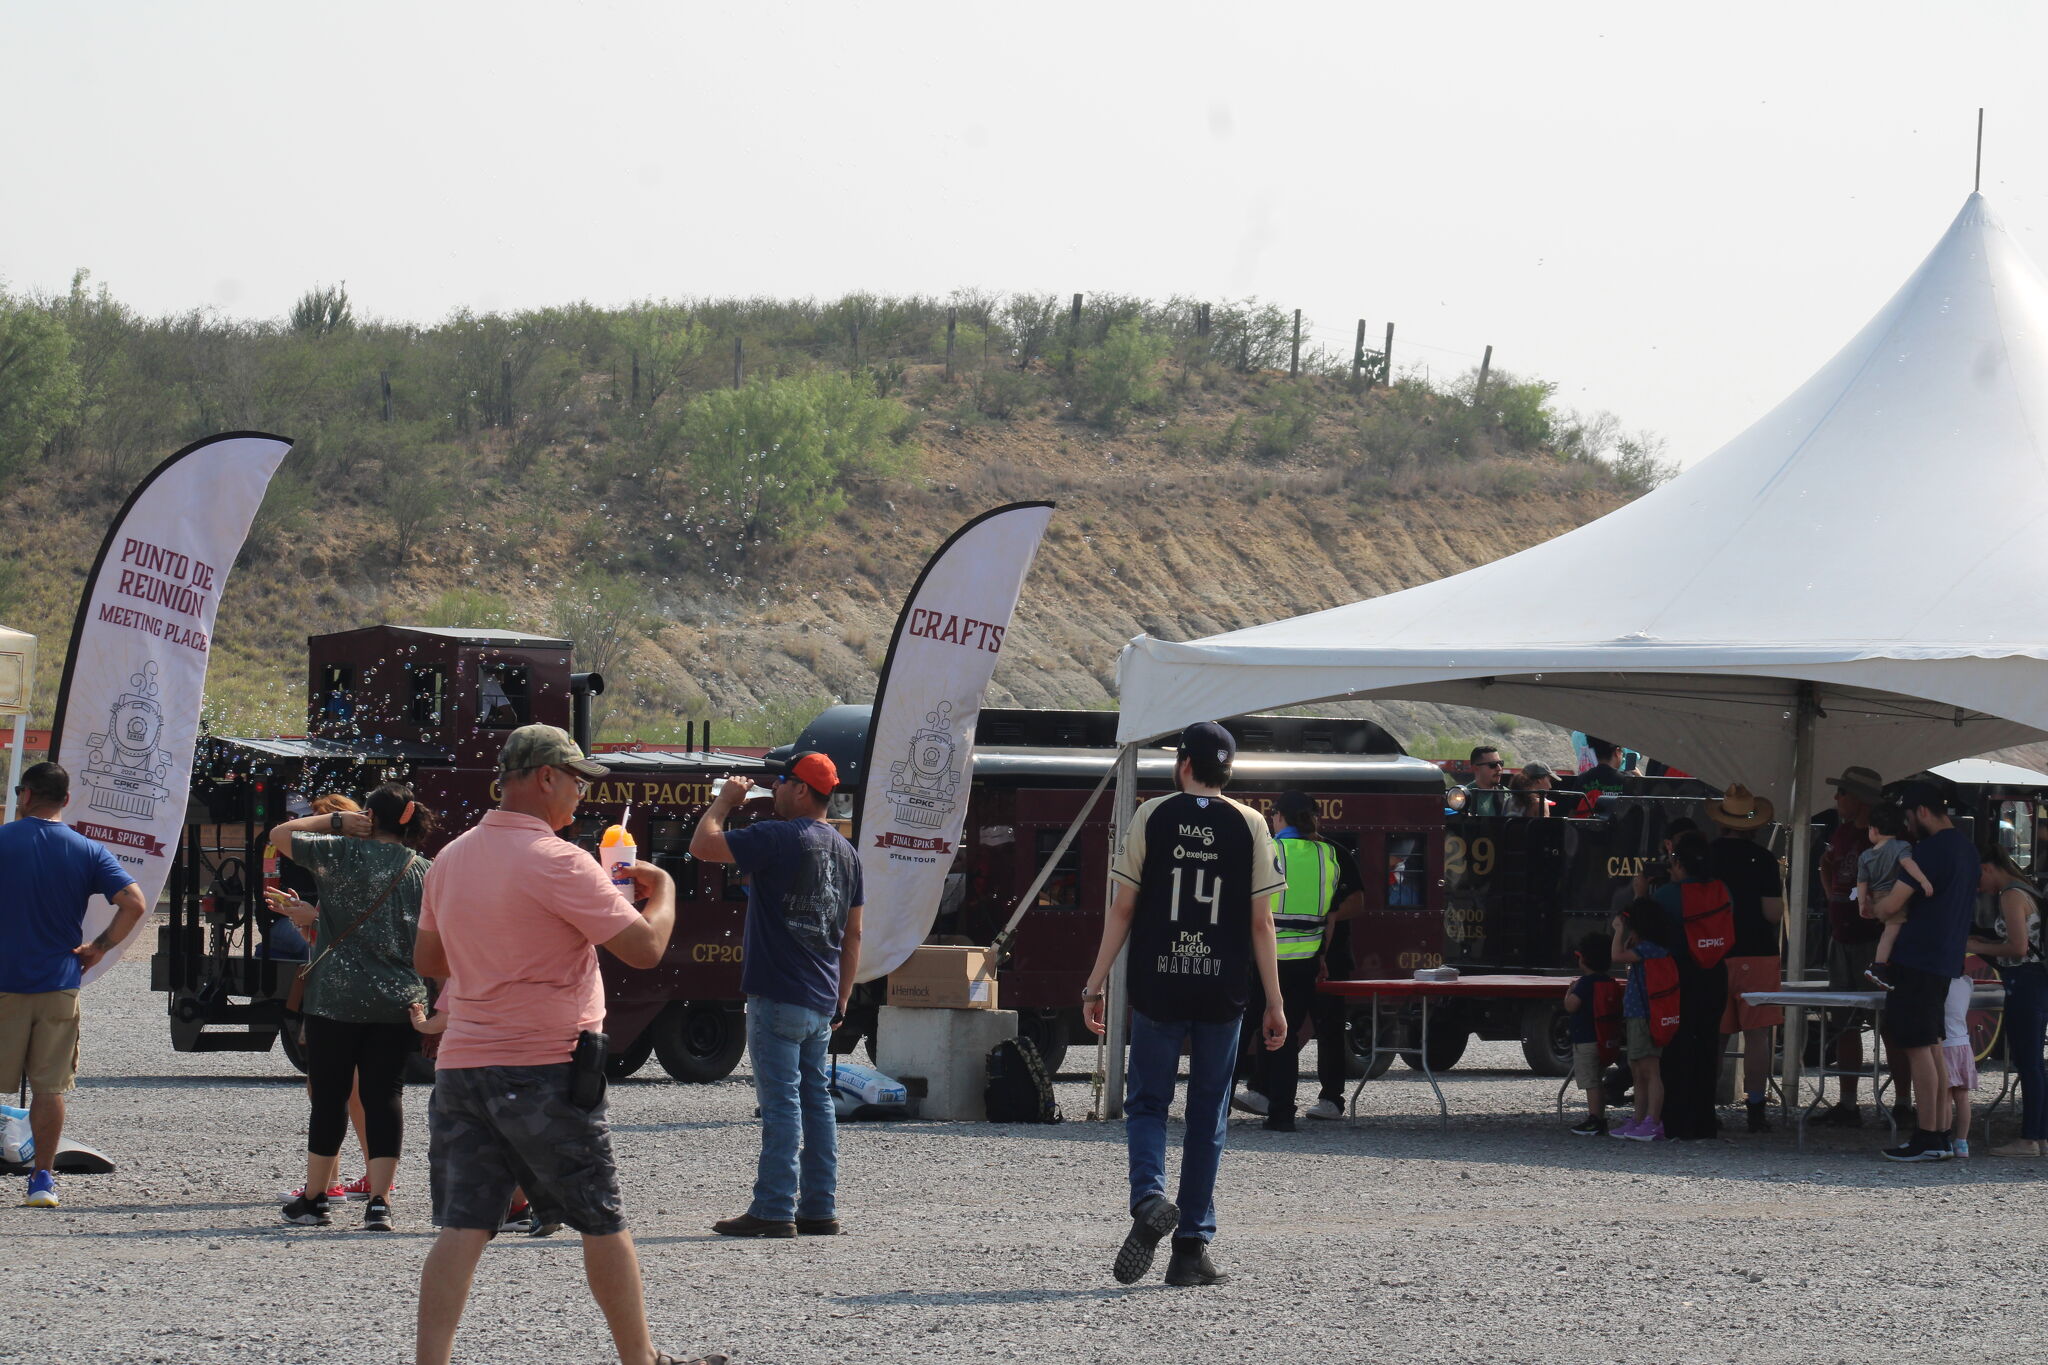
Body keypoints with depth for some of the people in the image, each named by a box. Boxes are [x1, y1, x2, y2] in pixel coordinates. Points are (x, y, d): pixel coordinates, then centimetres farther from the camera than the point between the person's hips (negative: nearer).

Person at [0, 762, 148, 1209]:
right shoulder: (88, 852, 1)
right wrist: (99, 947, 2)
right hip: (59, 983, 2)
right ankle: (43, 1178, 6)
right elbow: (133, 903, -8)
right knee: (50, 1086, 7)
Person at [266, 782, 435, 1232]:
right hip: (399, 1002, 3)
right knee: (383, 1095, 5)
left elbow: (280, 835, 3)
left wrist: (334, 821, 12)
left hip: (338, 996, -3)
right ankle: (379, 1202, -4)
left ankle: (314, 1198, 15)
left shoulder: (345, 854, -7)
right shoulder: (425, 872, 6)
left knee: (330, 1095, 6)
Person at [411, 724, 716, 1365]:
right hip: (546, 1067, -6)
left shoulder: (451, 860, 9)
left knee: (462, 1226, 1)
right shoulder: (555, 861, -14)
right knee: (603, 1221, 8)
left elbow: (427, 959, 21)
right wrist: (662, 891, 5)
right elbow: (645, 947, -15)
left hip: (461, 1065, 6)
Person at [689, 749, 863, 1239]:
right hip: (821, 1000, 8)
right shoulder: (845, 850, 13)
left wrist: (724, 799, 0)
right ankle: (819, 1209, 13)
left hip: (777, 996, -8)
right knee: (816, 1099, 11)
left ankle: (773, 1210, -7)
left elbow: (702, 846, -17)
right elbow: (853, 934, 17)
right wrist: (842, 1000, 22)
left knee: (780, 1102, -7)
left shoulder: (778, 837, -13)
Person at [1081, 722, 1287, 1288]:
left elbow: (1122, 908, -1)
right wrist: (1274, 1004, 7)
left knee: (1146, 1103, 11)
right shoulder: (1249, 826, 1)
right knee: (1207, 1118, 9)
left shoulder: (1151, 817, -1)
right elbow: (1260, 923, 1)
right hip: (1222, 992, 1)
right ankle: (1193, 1248, 8)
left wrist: (1095, 984, 5)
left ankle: (1149, 1198, -18)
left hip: (1157, 988, -1)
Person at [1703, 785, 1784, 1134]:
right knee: (1757, 1035, 0)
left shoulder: (1705, 856, 1)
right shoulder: (1761, 859, -7)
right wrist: (1779, 889, 10)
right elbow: (1774, 913, -9)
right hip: (1756, 954, -3)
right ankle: (1756, 1109, -3)